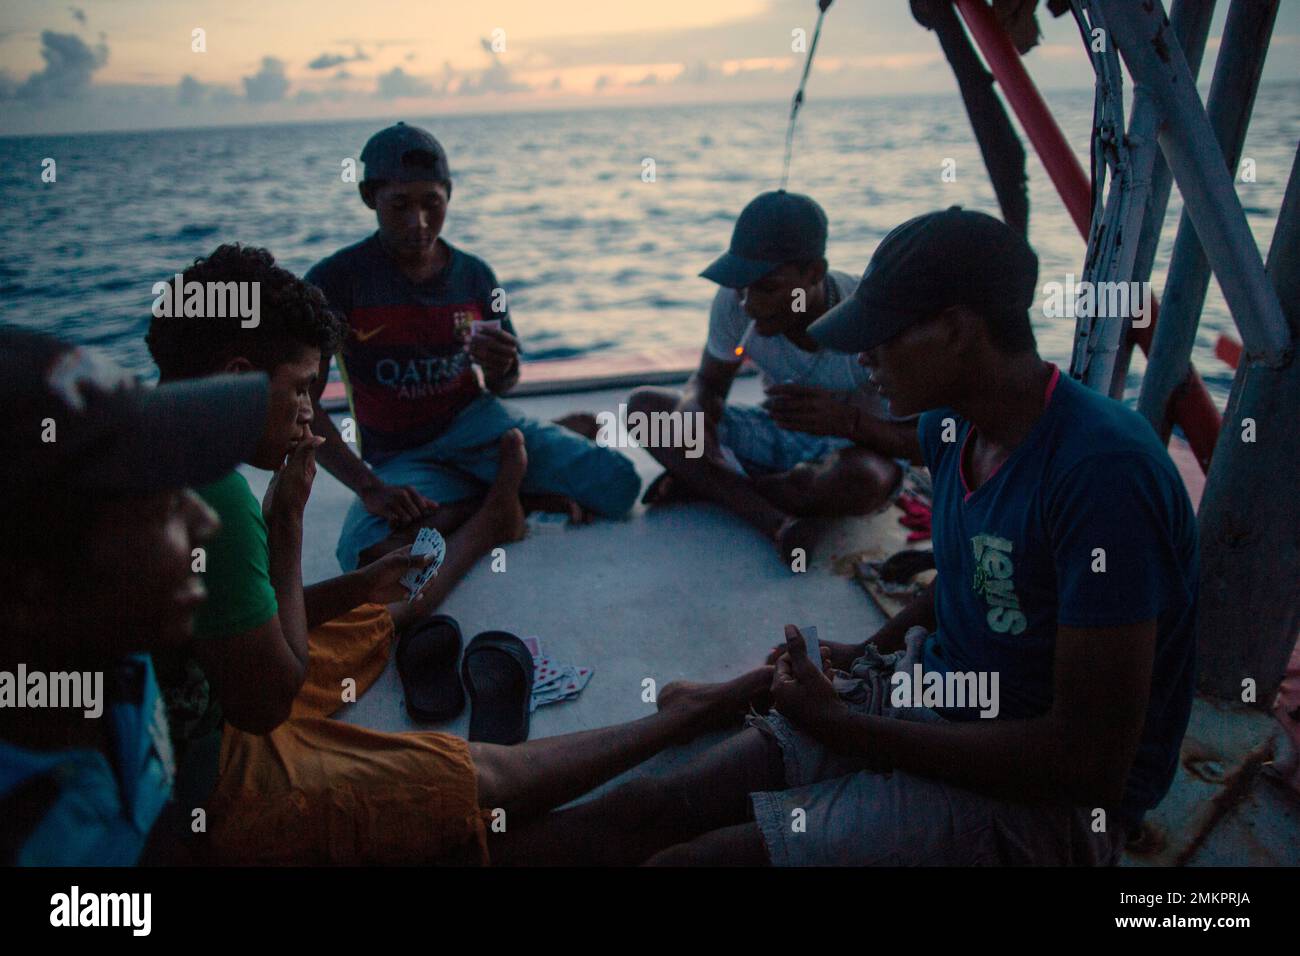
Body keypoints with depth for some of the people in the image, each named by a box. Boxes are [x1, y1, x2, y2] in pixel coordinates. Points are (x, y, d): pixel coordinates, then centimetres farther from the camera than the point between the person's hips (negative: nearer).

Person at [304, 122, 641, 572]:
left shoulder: (475, 275, 0)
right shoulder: (336, 280, -11)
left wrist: (501, 368, -14)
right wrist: (369, 487, -25)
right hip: (403, 458, -1)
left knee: (618, 485, -18)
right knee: (369, 555, -35)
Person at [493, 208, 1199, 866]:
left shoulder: (1101, 472, -25)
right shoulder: (951, 424, 3)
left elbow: (1091, 762, -24)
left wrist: (846, 727, -18)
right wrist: (869, 655, 6)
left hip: (1046, 798, -7)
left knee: (689, 854, -21)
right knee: (644, 810, -8)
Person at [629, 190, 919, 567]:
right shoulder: (734, 302, -16)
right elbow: (708, 382, -1)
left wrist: (847, 420, -43)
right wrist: (692, 409, -27)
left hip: (856, 446, -4)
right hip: (777, 436, 5)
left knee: (865, 478, -42)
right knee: (644, 404, -13)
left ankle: (703, 483, -18)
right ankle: (777, 522, -31)